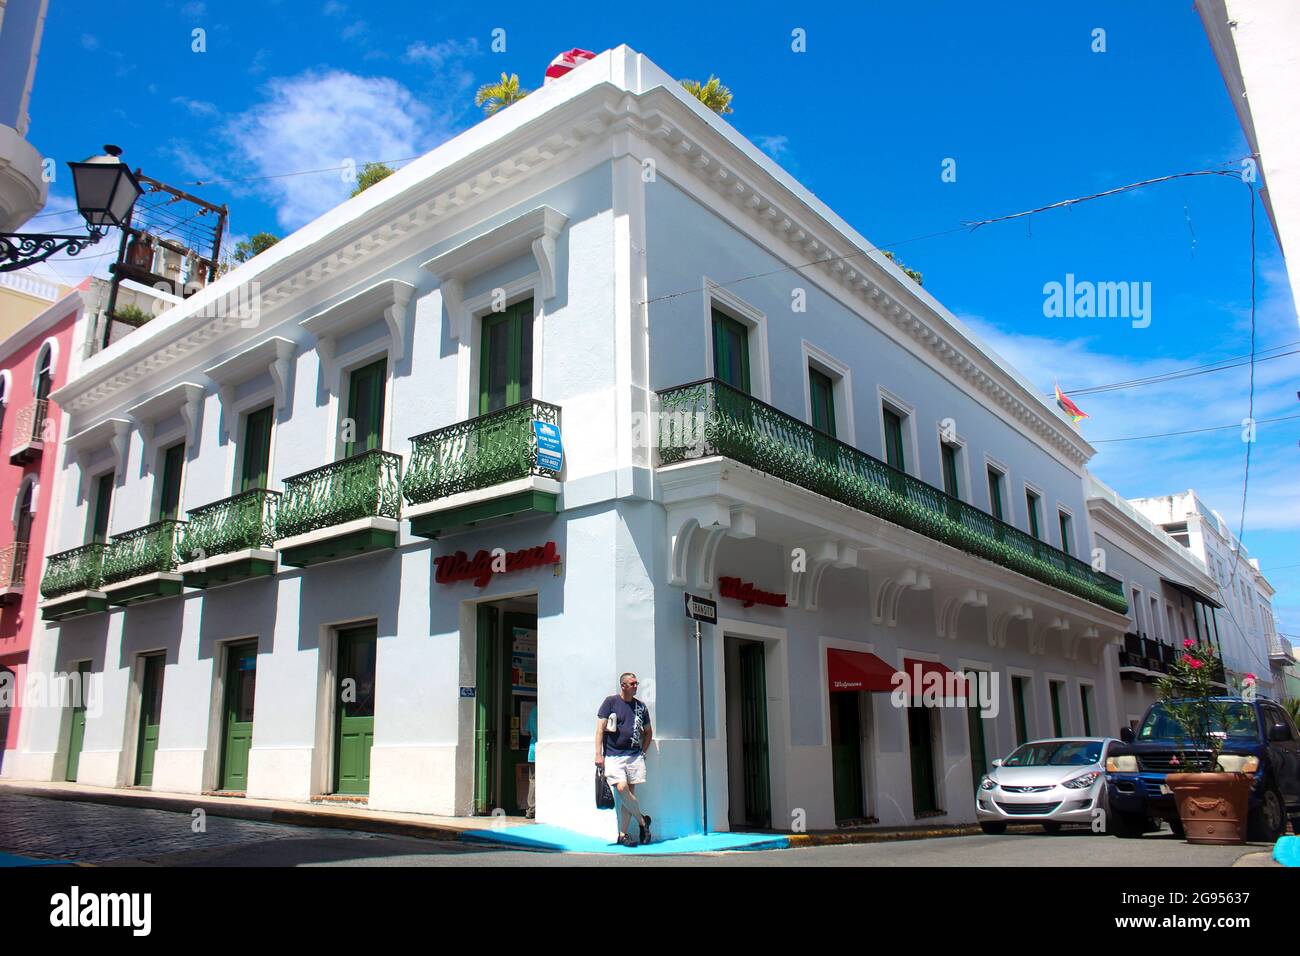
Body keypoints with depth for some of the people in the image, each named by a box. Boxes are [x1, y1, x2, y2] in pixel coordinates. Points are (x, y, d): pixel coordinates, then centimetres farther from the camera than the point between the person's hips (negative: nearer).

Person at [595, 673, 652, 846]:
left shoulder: (641, 707, 13)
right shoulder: (610, 702, 2)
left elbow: (648, 732, 24)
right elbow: (600, 729, -2)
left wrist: (643, 752, 12)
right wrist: (598, 754, -9)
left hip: (634, 756, 4)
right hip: (613, 756, -3)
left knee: (629, 792, -1)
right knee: (621, 789, -18)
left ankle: (622, 834, 7)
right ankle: (642, 820, 4)